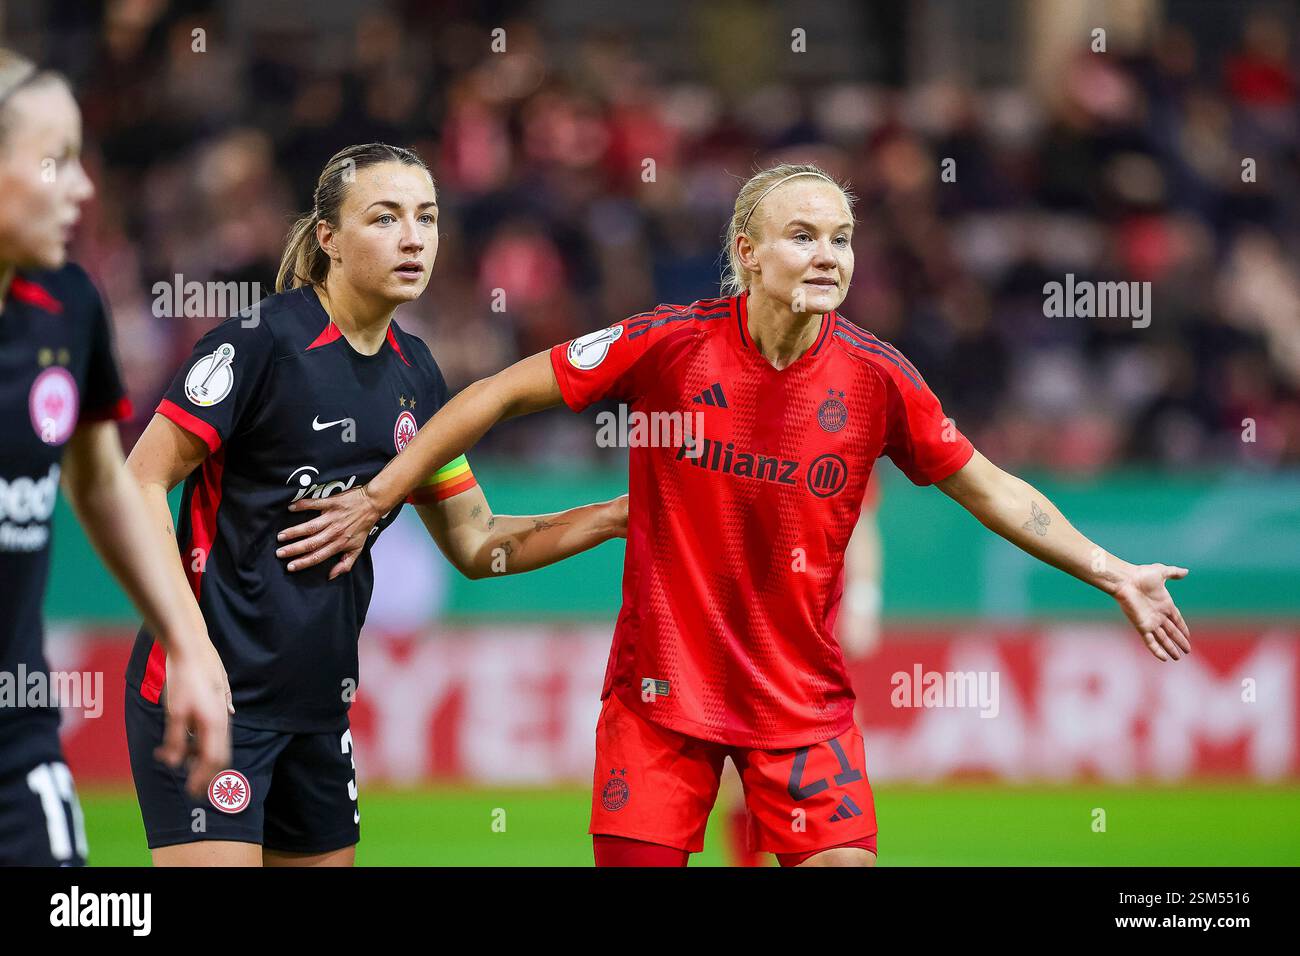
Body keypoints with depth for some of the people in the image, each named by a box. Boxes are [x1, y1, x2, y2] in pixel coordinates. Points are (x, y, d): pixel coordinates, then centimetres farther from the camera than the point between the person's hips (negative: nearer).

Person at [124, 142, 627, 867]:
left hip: (318, 703, 7)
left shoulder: (416, 373, 10)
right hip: (210, 696, -7)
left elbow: (475, 543, 18)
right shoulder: (262, 341, -12)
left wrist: (620, 515, 7)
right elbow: (142, 482, -12)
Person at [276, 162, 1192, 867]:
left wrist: (1112, 572, 1)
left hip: (803, 698, 1)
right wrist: (378, 497, -2)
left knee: (843, 862, -10)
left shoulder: (878, 377, -7)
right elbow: (504, 392, -2)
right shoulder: (668, 344, -12)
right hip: (661, 689, -1)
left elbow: (994, 492, 7)